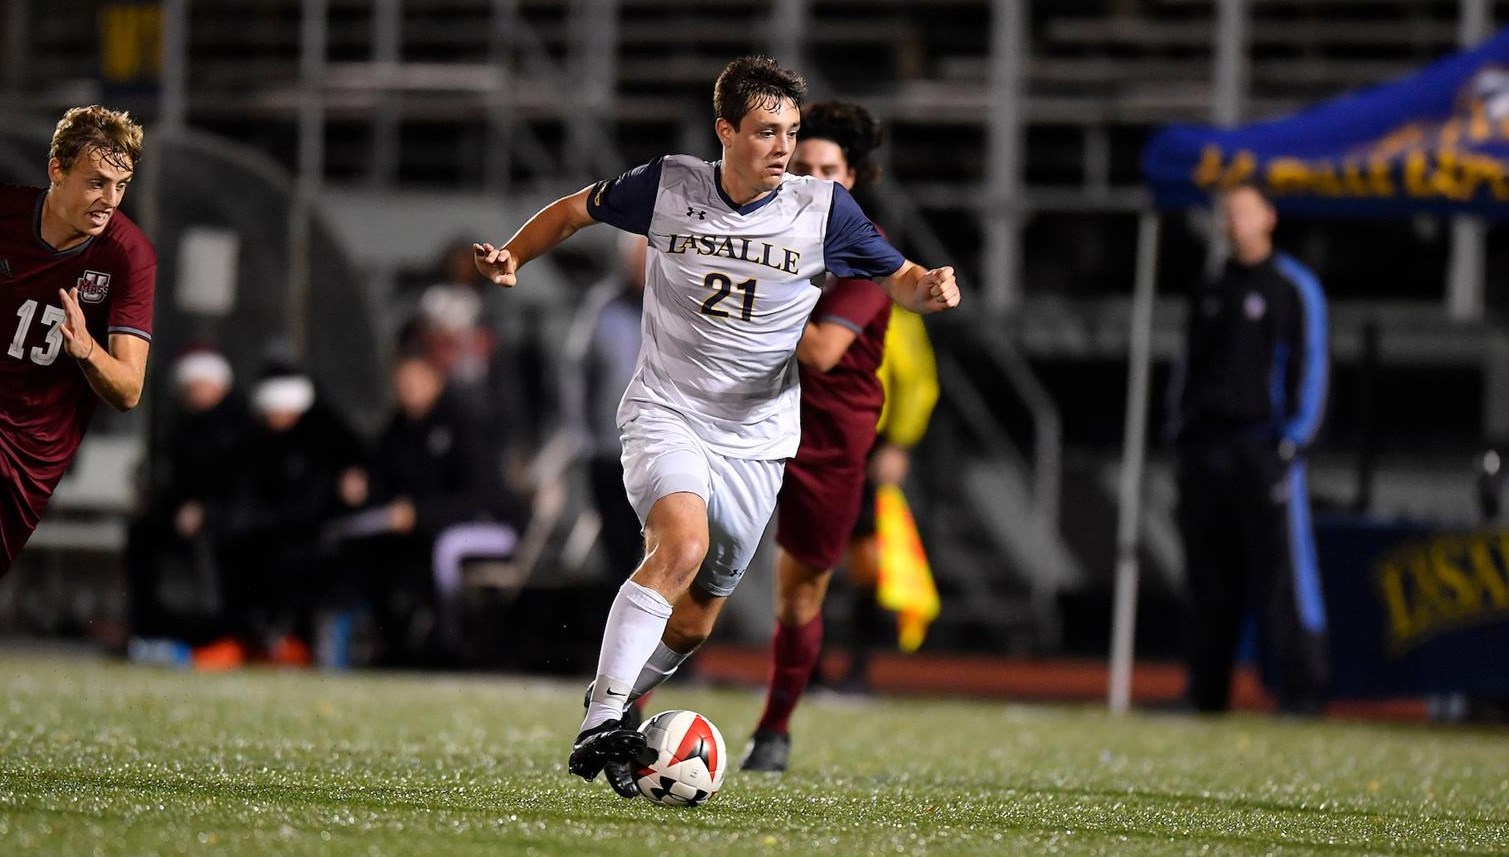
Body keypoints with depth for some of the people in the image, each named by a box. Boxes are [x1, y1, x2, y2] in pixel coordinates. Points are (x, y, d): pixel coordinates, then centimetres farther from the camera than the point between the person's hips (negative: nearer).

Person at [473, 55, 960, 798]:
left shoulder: (823, 210, -6)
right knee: (683, 544, -31)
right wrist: (512, 257, -7)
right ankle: (601, 722, -31)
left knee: (694, 622, 8)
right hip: (665, 412, -3)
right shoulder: (666, 187, -7)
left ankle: (616, 700, 37)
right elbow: (574, 211, 9)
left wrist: (930, 287, -24)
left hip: (754, 438, 3)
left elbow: (898, 281, -1)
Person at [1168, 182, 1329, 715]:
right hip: (1204, 446, 6)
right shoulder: (1210, 293, 20)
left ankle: (1300, 687, -11)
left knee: (1281, 567, -10)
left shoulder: (1294, 288, 1)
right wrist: (1180, 430, 13)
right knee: (1208, 576, 6)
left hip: (1263, 445, -6)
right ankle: (1206, 688, 10)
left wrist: (1293, 438, -12)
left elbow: (1309, 366, -3)